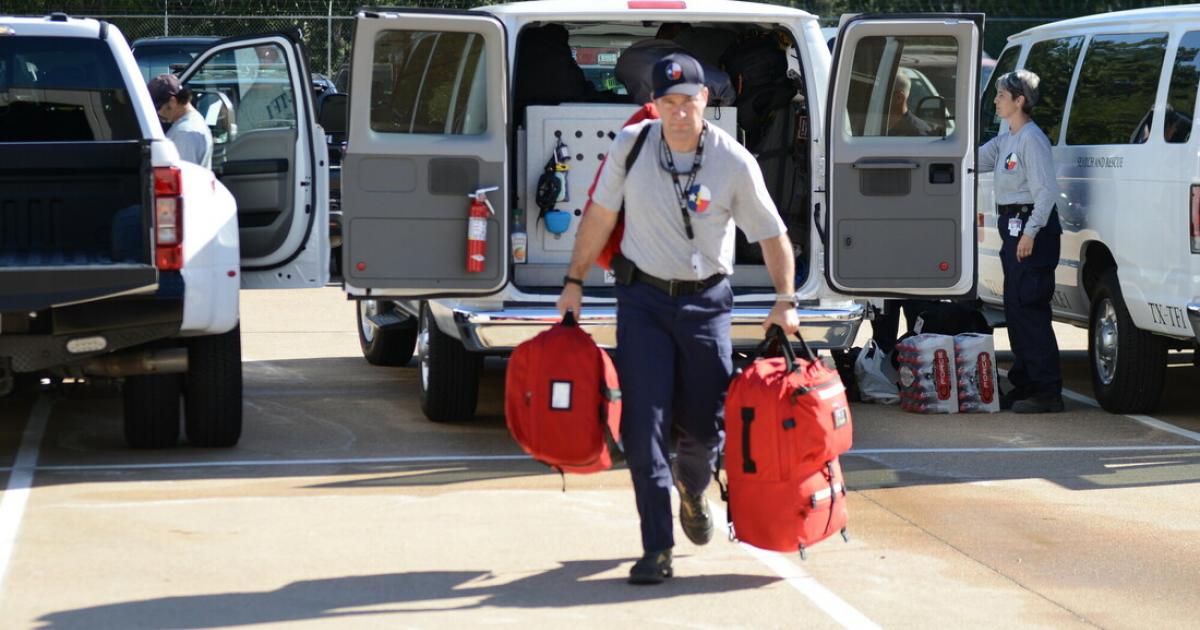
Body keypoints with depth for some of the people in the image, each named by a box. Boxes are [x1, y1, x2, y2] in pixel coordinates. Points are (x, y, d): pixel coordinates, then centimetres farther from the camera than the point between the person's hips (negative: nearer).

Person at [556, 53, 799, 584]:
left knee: (705, 423, 6)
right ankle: (657, 549, -4)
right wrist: (575, 280, 10)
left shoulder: (735, 162, -10)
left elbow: (772, 234, -3)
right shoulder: (631, 145, -6)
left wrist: (785, 300, -13)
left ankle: (692, 489, 43)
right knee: (643, 423, -8)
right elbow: (601, 214, 7)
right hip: (643, 298, 0)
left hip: (705, 301, 0)